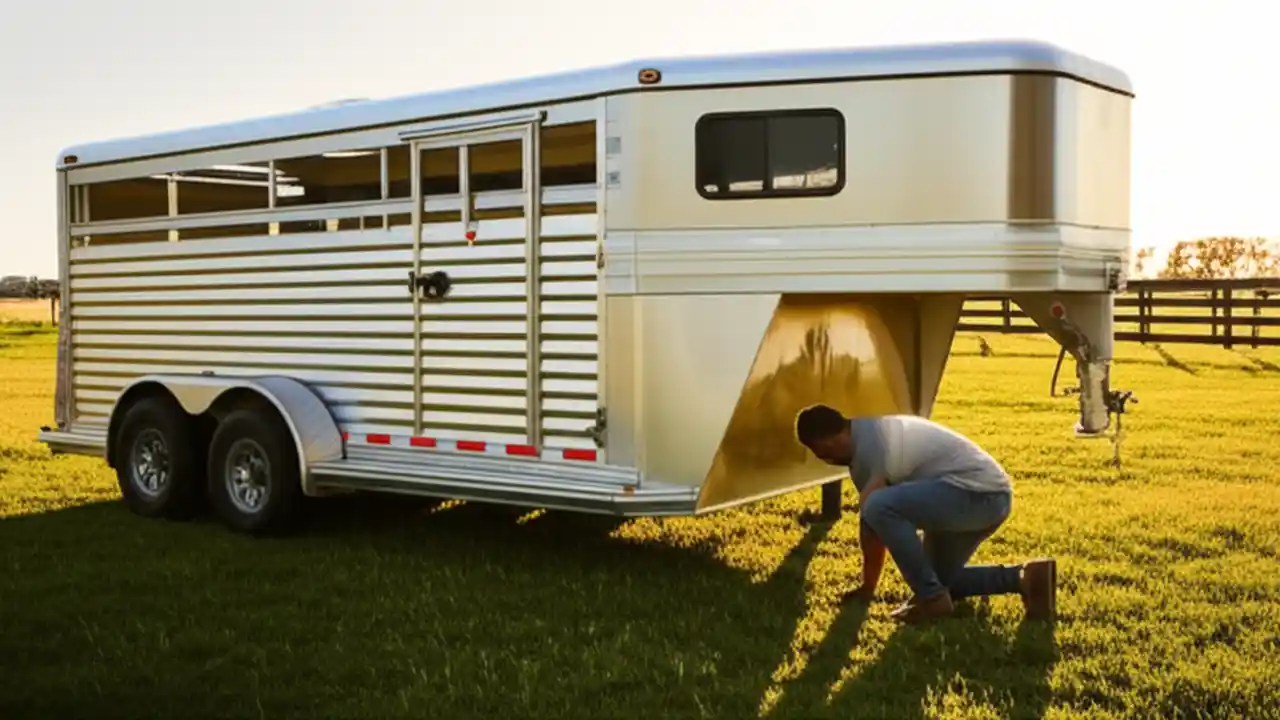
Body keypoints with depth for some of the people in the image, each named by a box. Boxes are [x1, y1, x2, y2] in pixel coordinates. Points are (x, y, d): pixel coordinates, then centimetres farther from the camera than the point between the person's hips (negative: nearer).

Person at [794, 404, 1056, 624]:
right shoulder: (868, 432, 13)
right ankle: (1024, 578, 13)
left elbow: (870, 519, -14)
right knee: (940, 577, 23)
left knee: (879, 508, -27)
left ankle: (932, 597, -13)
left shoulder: (870, 445, -18)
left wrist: (867, 588, -2)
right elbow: (871, 524, 20)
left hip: (977, 493, -11)